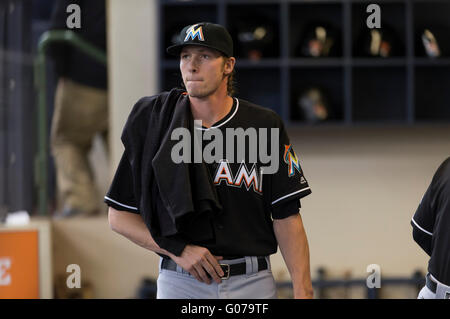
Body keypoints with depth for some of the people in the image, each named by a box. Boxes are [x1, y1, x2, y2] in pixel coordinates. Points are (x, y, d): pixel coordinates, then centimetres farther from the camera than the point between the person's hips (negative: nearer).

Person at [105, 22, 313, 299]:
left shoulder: (265, 127, 3)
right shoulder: (153, 127, 3)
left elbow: (287, 218, 0)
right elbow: (120, 216, 4)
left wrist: (303, 292, -11)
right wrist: (178, 250, -10)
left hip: (253, 284, 0)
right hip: (179, 283, 0)